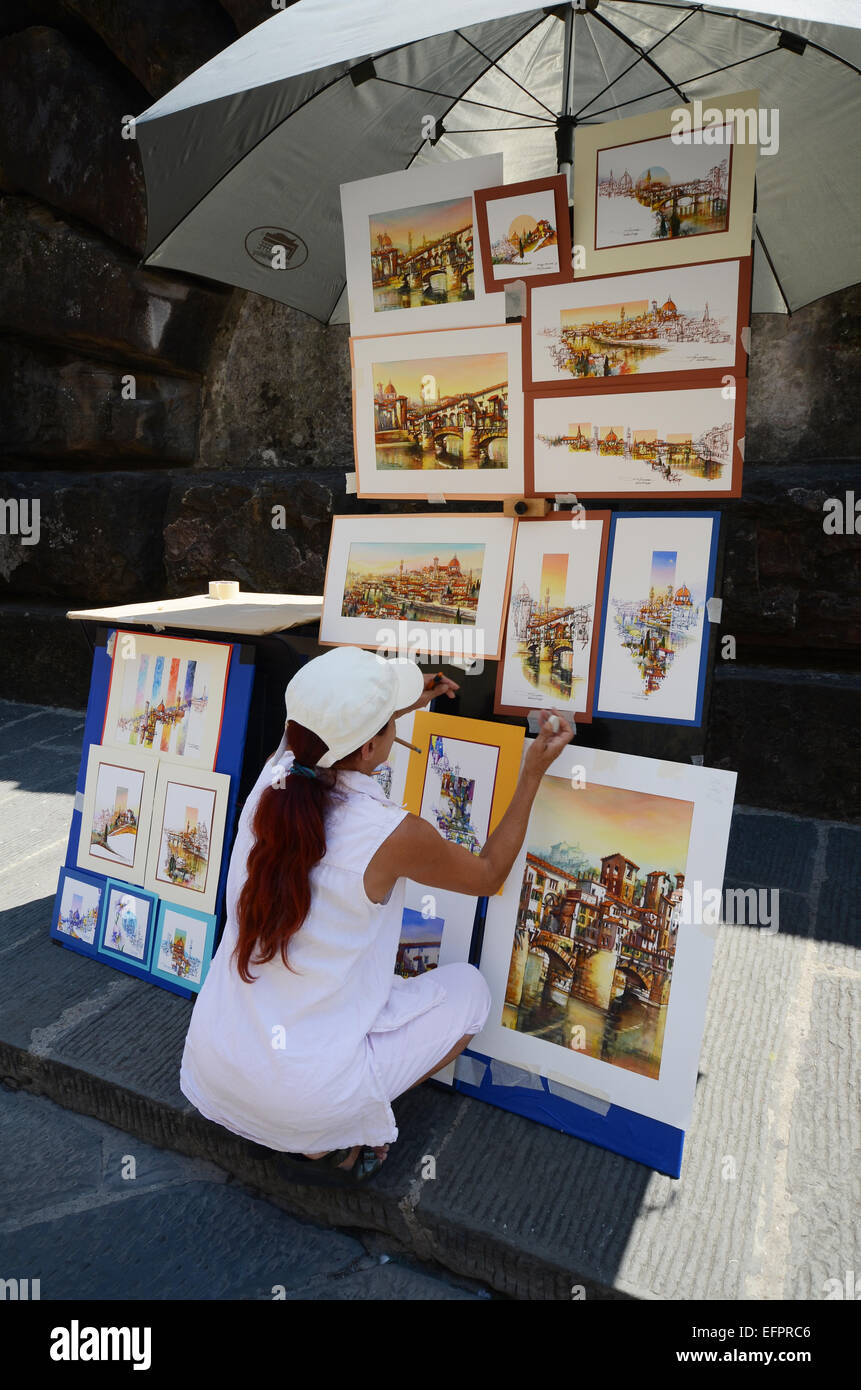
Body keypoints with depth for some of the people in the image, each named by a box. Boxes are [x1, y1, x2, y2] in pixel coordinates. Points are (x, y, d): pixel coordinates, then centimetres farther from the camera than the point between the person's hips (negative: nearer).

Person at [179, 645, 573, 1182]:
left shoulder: (273, 780, -10)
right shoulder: (393, 835, -25)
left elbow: (324, 740, 18)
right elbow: (490, 875, -2)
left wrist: (397, 704, 22)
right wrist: (534, 773, 2)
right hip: (306, 1101, -5)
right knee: (468, 987, 13)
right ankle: (334, 1139, 9)